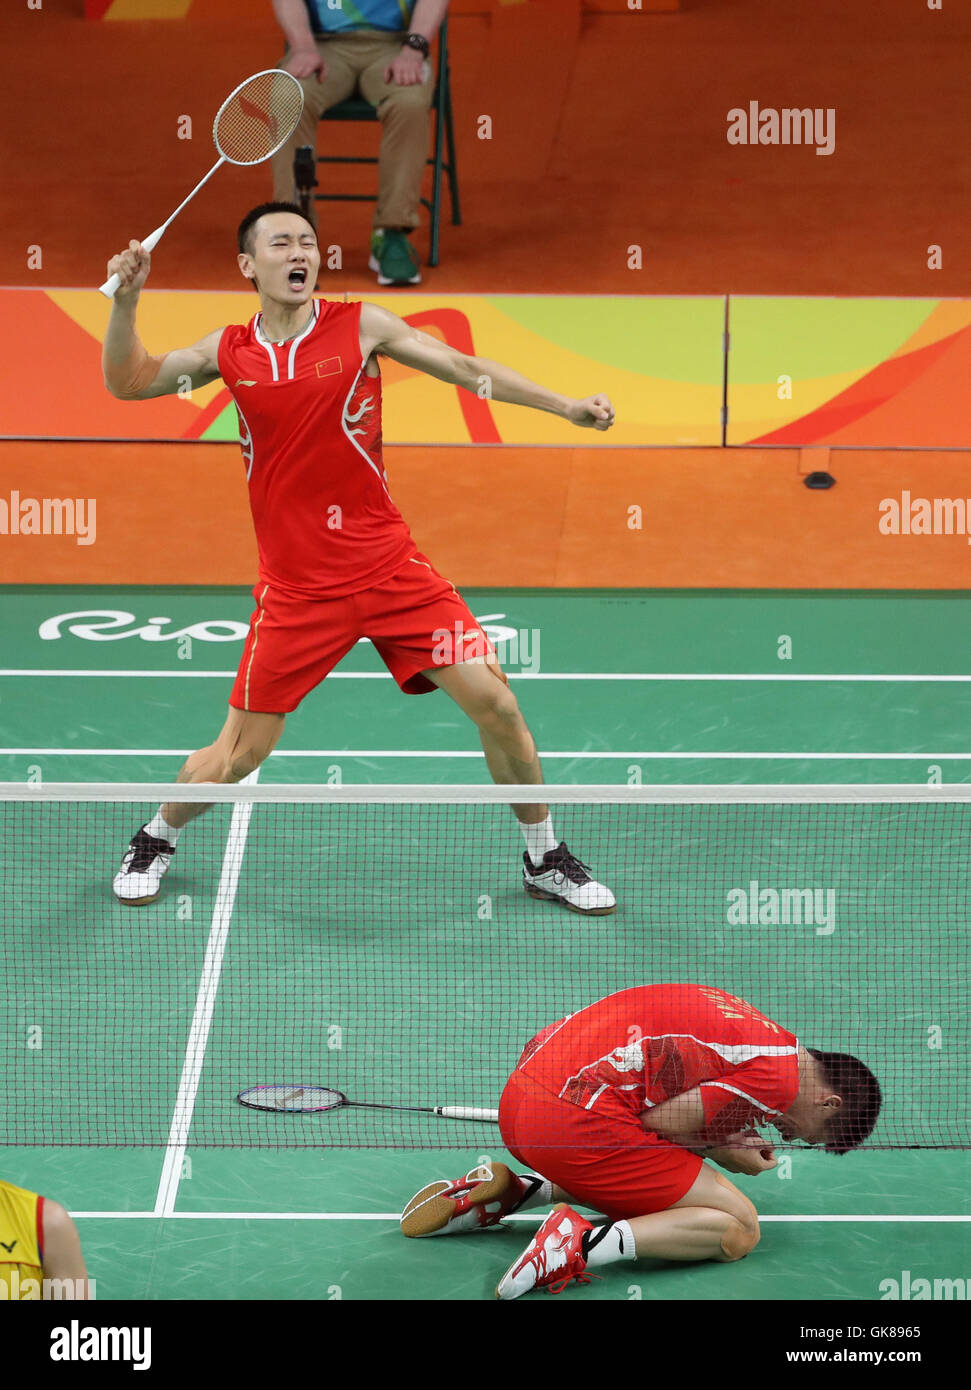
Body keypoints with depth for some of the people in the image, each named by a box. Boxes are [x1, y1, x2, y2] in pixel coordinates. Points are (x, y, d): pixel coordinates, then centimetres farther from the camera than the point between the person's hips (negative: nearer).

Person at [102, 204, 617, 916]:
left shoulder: (360, 325, 0)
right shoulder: (230, 350, 5)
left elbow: (466, 367, 0)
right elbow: (127, 382, 14)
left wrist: (566, 405, -9)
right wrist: (125, 301, -3)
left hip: (390, 564, 0)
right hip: (295, 587, 0)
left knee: (494, 702, -8)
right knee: (240, 755, 1)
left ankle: (544, 859, 12)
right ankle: (156, 840, 31)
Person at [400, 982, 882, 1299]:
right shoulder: (780, 1075, -6)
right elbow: (657, 1123, -9)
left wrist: (721, 1139, 14)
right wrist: (717, 1152, 8)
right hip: (578, 1120, -9)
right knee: (739, 1229, -1)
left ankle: (507, 1192, 16)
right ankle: (584, 1243, -17)